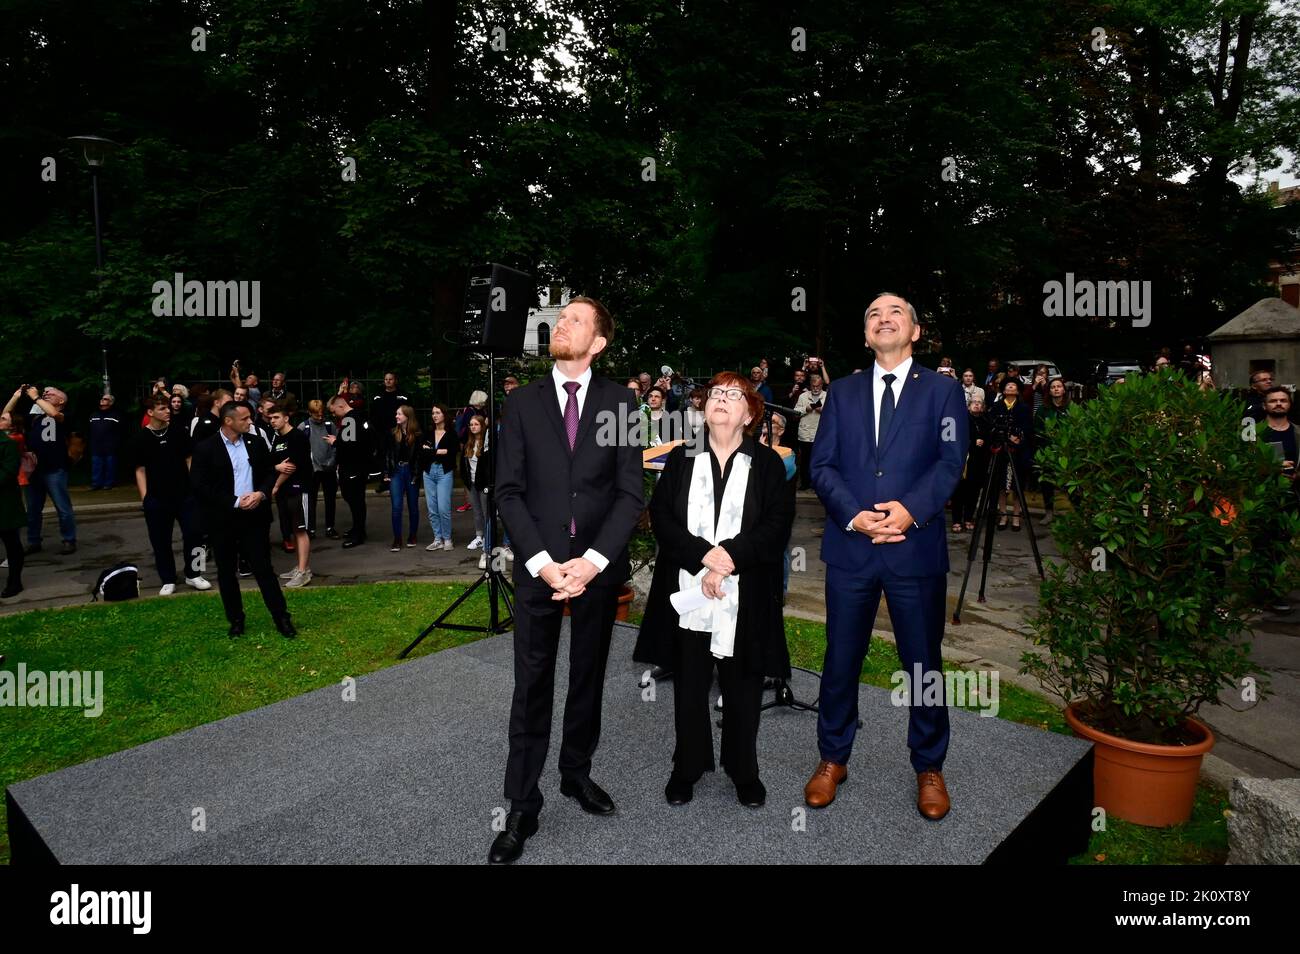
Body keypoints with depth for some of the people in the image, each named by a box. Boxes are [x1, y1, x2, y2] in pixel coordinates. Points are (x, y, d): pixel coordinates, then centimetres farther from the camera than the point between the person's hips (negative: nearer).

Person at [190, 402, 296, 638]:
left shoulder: (255, 442, 3)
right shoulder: (206, 449, -8)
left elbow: (270, 472, 10)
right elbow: (200, 487, -12)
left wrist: (262, 493, -10)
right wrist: (235, 502, -16)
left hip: (254, 516, 2)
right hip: (223, 520, -2)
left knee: (263, 567, 3)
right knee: (227, 572, 10)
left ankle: (282, 618, 8)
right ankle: (236, 620, 24)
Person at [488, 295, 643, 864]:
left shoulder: (619, 401, 2)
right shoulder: (524, 402, 3)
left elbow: (631, 491, -3)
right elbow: (509, 492, -2)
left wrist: (593, 560, -14)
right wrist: (542, 561, -14)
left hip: (599, 565, 1)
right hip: (539, 565, 0)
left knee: (589, 678, 14)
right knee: (532, 688, 4)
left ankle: (577, 773, 34)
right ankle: (522, 808, 16)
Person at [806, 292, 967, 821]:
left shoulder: (943, 390, 6)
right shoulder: (844, 391, 12)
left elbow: (950, 460, -6)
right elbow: (822, 463, 3)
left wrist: (911, 509, -21)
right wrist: (853, 515, -13)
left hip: (917, 548, -1)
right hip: (849, 546, 2)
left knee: (923, 661, 9)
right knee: (841, 659, 10)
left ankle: (929, 767, 28)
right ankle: (833, 758, 27)